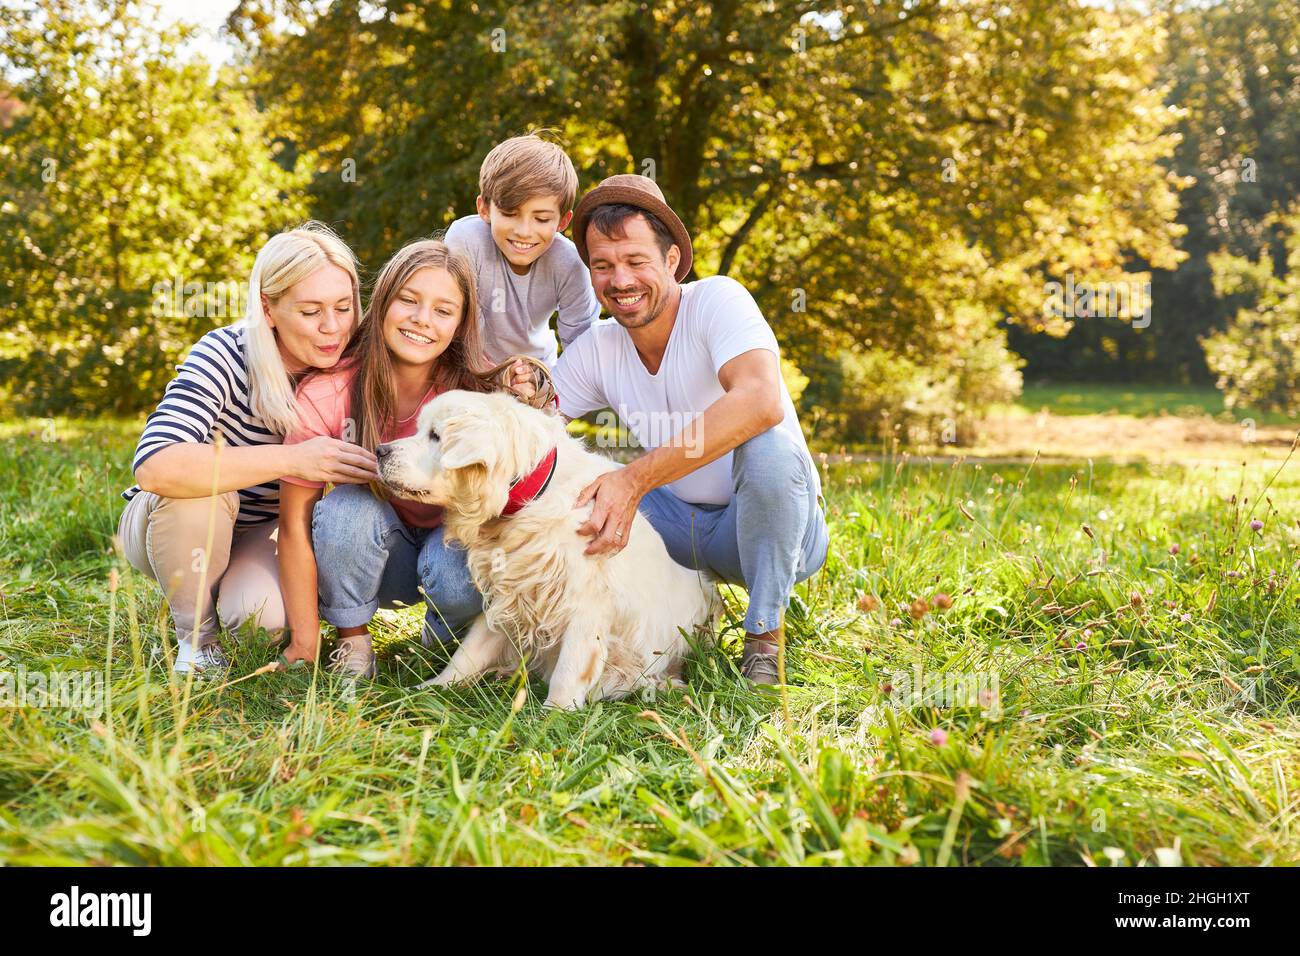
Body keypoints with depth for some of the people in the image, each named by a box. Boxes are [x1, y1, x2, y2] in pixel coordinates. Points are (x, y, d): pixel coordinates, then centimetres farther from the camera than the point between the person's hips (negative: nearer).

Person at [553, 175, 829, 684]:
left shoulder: (718, 299, -19)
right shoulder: (597, 347, 0)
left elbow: (761, 402, -38)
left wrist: (635, 479, -43)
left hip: (777, 526, -5)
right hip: (681, 523, 5)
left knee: (765, 444, -36)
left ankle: (765, 638, -17)